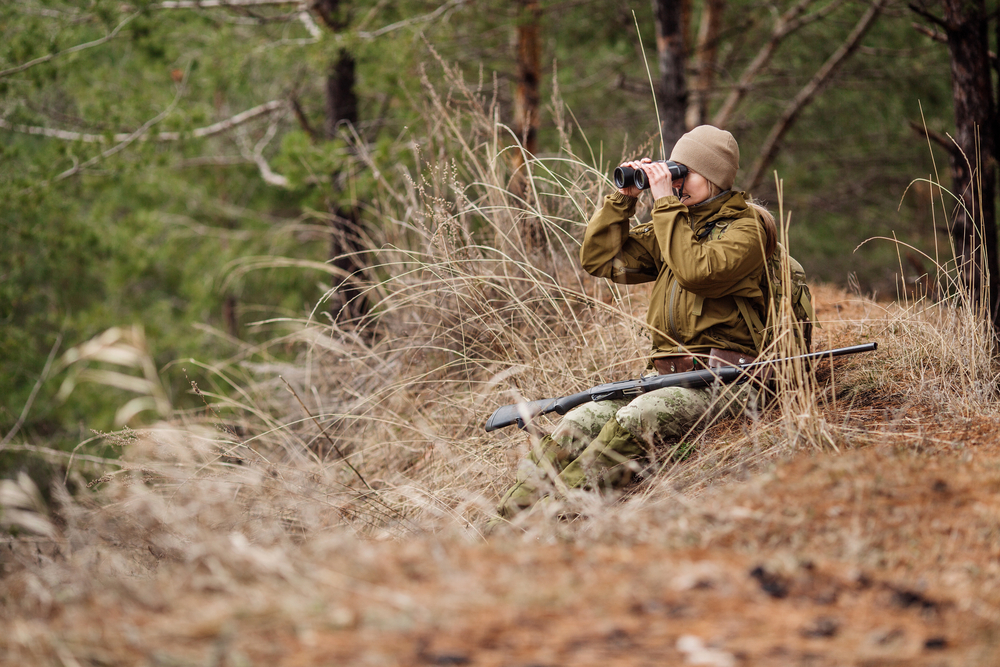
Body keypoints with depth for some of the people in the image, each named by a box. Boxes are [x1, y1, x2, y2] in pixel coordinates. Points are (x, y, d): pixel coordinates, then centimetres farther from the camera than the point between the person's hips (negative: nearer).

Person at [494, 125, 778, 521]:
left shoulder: (746, 228, 1)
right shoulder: (675, 224, 22)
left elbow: (697, 272, -18)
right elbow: (599, 259, 18)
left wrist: (667, 204, -11)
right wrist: (623, 199, 8)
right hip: (664, 372, 6)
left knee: (635, 421, -33)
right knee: (581, 423, -18)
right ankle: (504, 527, -28)